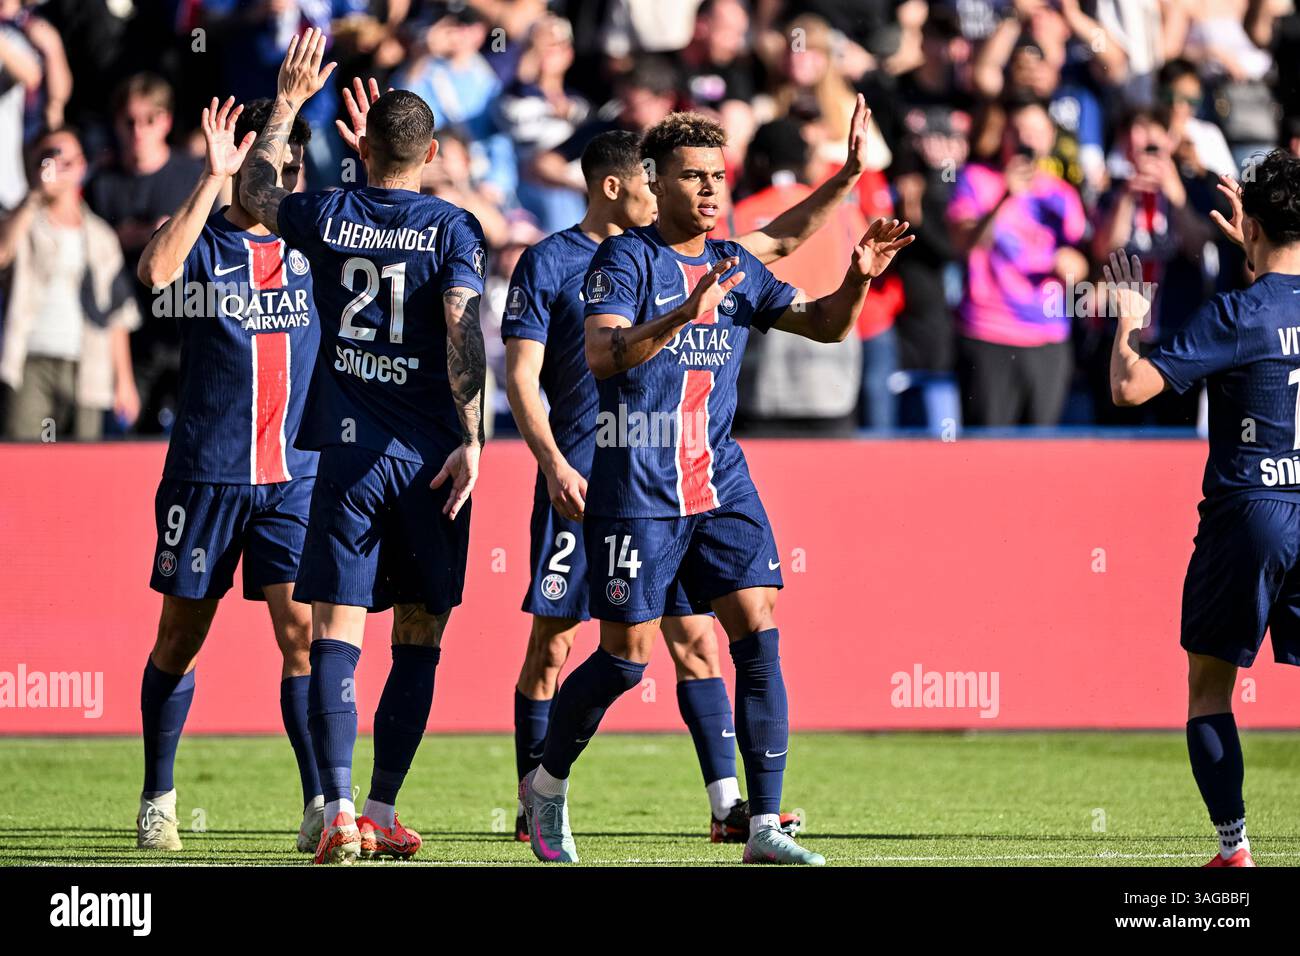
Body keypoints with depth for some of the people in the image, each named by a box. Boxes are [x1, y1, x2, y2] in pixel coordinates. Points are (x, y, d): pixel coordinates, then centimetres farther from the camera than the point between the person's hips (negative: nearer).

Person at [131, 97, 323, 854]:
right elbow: (157, 270, -24)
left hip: (297, 475, 2)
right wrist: (213, 179, -27)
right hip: (206, 473, -2)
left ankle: (321, 804, -13)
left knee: (302, 629, -11)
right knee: (181, 636, 8)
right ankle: (158, 798, 23)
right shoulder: (203, 242, -2)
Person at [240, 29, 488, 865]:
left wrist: (289, 104, 34)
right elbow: (464, 331, -12)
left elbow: (256, 191, 24)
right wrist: (470, 441, -13)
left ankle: (339, 813, -16)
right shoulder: (453, 230, -1)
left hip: (349, 452, 0)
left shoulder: (329, 218, 4)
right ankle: (383, 810, 10)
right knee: (420, 639, 10)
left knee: (336, 634, -2)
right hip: (431, 455, 0)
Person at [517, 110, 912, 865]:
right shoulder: (627, 259, -7)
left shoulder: (735, 267, 12)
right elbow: (601, 353, -21)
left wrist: (858, 280, -5)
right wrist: (681, 316, -35)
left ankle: (766, 828, -7)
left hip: (720, 479, 5)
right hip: (637, 485, -5)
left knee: (759, 636, -8)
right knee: (627, 656, -3)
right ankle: (547, 786, 23)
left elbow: (823, 325, 16)